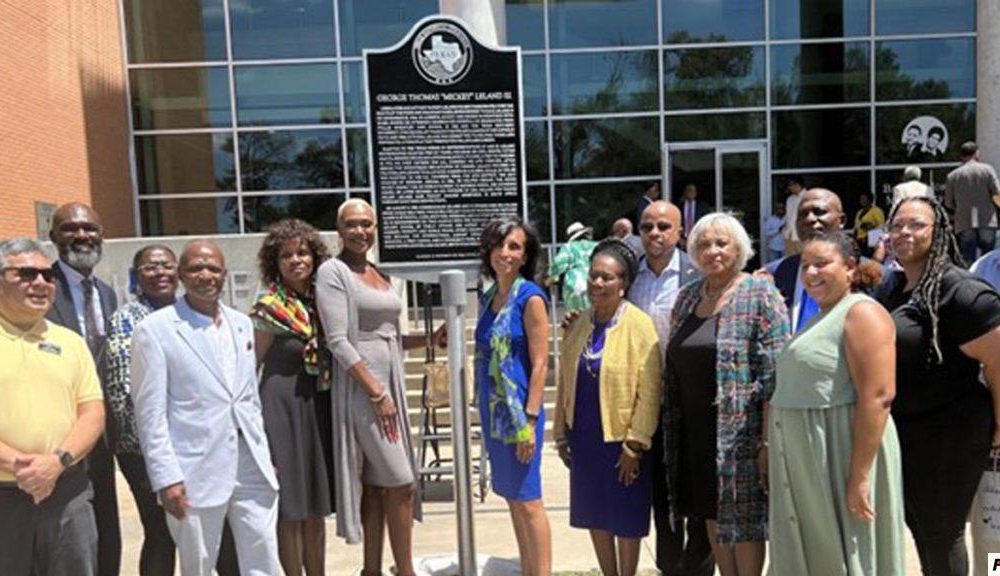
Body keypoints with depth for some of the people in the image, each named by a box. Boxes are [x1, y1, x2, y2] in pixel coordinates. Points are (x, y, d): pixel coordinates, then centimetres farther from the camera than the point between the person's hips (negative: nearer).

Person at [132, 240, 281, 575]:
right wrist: (166, 478, -13)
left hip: (252, 467, 5)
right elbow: (150, 414, -9)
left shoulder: (242, 323, 11)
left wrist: (263, 454, 14)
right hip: (196, 472, -5)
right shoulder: (154, 330, -6)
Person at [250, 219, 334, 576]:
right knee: (291, 507, 2)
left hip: (318, 406, 6)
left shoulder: (317, 302, 7)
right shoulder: (269, 310, -10)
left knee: (316, 505, 14)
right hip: (283, 405, -6)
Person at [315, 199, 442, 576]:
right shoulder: (332, 271, -8)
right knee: (401, 483, -5)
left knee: (377, 485, 12)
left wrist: (429, 338, 5)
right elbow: (338, 341, -16)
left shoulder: (380, 275, 15)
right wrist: (376, 393, -18)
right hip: (361, 389, -7)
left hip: (390, 385, 7)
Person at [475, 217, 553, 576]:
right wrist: (485, 409, 15)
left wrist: (530, 420, -18)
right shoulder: (488, 298, 10)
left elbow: (540, 364, -14)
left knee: (527, 500, -1)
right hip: (493, 410, 7)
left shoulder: (530, 298, -11)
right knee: (512, 499, 15)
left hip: (519, 411, -7)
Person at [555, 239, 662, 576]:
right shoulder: (580, 326, 4)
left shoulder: (639, 325, -14)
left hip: (620, 439, -5)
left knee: (626, 520, 11)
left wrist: (634, 445, -16)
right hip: (584, 439, 5)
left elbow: (648, 391, -15)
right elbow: (566, 383, 9)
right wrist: (562, 434, 8)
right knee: (594, 515, 16)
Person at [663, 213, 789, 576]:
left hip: (739, 432, -6)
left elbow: (776, 372, -14)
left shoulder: (760, 295, -8)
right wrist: (672, 429, 12)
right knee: (712, 516, 15)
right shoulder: (687, 296, 11)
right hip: (694, 432, 6)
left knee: (743, 518, 4)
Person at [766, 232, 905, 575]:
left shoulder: (862, 313, -11)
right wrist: (771, 445, 17)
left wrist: (860, 477, -24)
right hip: (802, 463, 9)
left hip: (840, 457, -8)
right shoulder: (818, 318, 16)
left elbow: (877, 397, -21)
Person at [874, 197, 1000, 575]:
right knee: (917, 526, 22)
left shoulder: (959, 292, -19)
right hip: (899, 429, 8)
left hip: (947, 435, -8)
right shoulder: (890, 287, 7)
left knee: (942, 533, 9)